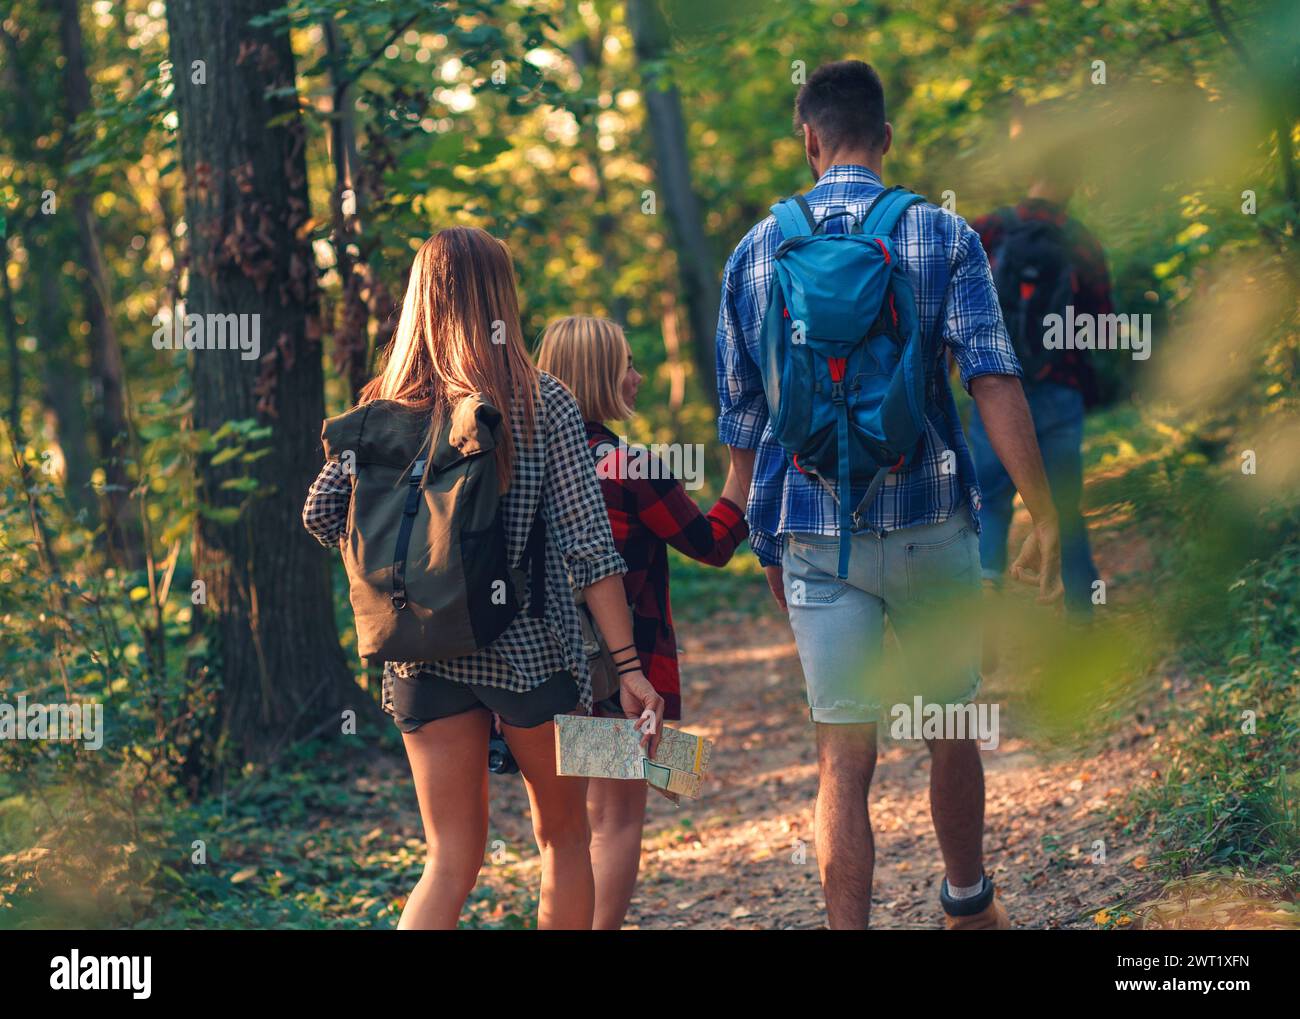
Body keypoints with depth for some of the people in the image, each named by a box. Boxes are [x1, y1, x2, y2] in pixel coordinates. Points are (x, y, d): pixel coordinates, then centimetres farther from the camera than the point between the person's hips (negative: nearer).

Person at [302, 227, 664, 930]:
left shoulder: (386, 406, 1)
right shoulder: (540, 402, -7)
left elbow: (321, 511, -2)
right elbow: (586, 541, -11)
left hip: (421, 655, 3)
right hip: (529, 648, -3)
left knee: (453, 859, 8)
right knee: (564, 837, 18)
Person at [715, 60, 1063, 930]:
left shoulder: (756, 252, 5)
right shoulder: (942, 236, -2)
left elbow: (742, 421, 8)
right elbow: (996, 384, -12)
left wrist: (769, 545, 19)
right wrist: (1045, 520, -11)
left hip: (813, 532, 1)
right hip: (929, 521, -1)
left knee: (844, 759, 3)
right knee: (952, 728, 19)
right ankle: (970, 907, 36)